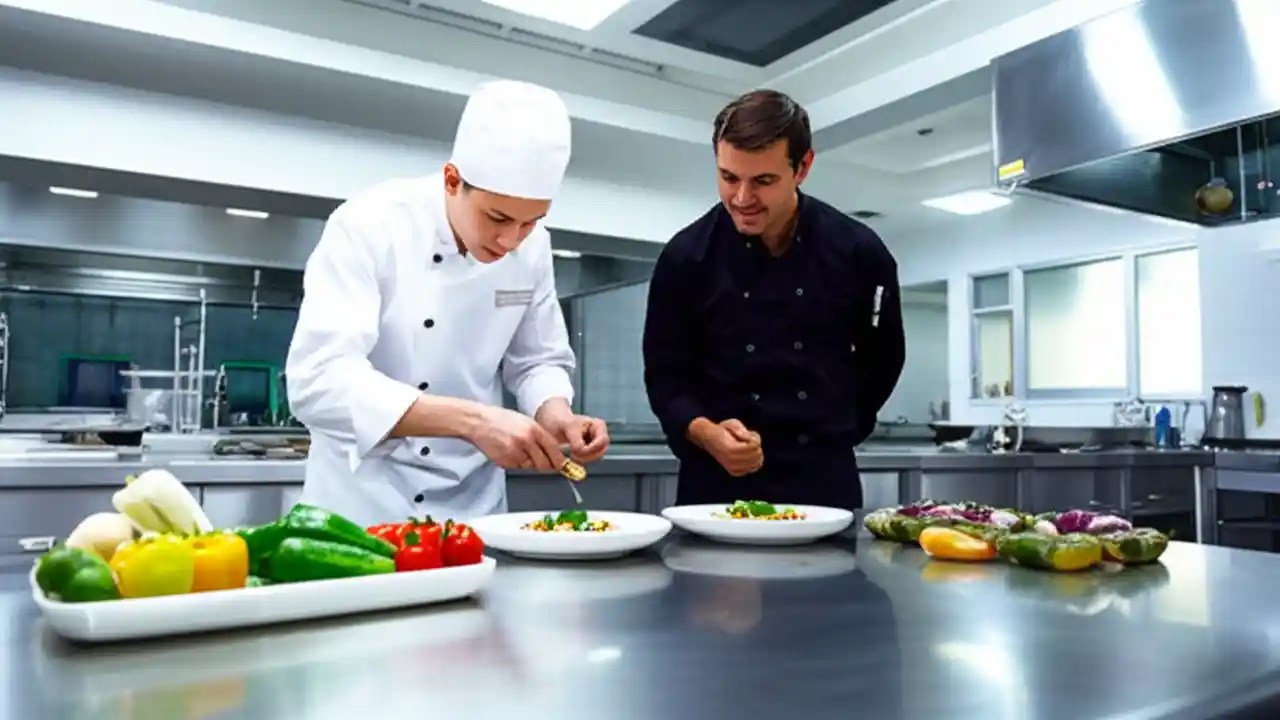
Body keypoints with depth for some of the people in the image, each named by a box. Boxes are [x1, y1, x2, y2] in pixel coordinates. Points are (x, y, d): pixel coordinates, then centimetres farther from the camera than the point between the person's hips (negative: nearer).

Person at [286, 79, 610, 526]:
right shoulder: (369, 225, -19)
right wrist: (471, 421, -38)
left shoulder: (532, 247, -6)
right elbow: (319, 379, -29)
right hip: (364, 498, -3)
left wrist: (556, 416, -16)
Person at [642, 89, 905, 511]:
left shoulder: (858, 252, -5)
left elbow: (882, 361, 8)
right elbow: (665, 373, -4)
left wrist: (833, 433, 8)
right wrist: (705, 433, -20)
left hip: (824, 478, 1)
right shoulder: (687, 256, -8)